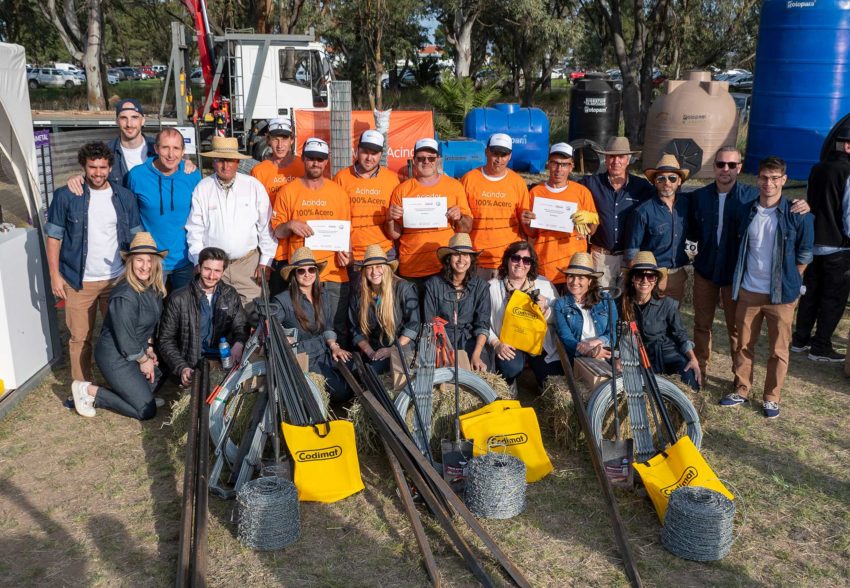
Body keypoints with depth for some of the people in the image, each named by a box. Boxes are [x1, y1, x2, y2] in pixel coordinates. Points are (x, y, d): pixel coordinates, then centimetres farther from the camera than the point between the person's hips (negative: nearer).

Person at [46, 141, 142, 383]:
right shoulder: (66, 196, -3)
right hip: (79, 281, -1)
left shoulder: (125, 197, 3)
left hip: (117, 279, 2)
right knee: (80, 337, 6)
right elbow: (54, 237, 0)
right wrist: (55, 275, -4)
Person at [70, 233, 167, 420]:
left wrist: (149, 349, 3)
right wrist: (144, 360, -8)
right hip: (116, 357, -8)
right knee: (147, 410, -7)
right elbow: (126, 342, -22)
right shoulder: (125, 297, -27)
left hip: (137, 352, 9)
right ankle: (89, 390, 1)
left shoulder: (153, 287, -1)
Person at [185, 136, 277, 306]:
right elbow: (195, 230, 6)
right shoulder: (202, 188, 3)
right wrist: (200, 262, 0)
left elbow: (266, 227, 4)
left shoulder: (254, 186, 2)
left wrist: (265, 261, 2)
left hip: (248, 262, 0)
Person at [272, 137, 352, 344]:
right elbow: (276, 231, 7)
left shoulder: (338, 191, 8)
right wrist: (290, 225, -14)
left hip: (334, 274, 1)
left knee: (338, 329, 2)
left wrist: (346, 252, -4)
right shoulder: (288, 191, 4)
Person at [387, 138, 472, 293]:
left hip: (446, 267, 0)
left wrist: (459, 218, -11)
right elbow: (394, 234, 9)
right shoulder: (402, 189, 7)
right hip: (410, 270, 0)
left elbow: (467, 229, 8)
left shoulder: (454, 186, 7)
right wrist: (390, 219, -10)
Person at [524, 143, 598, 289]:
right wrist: (527, 223, -8)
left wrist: (590, 219, -12)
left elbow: (592, 231, 8)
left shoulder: (582, 192, 4)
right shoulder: (536, 192, 6)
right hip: (543, 266, 1)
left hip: (574, 265, 0)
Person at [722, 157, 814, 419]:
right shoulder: (746, 212, 2)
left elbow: (804, 255, 1)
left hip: (781, 295, -3)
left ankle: (771, 397, 22)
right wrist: (739, 280, 11)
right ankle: (742, 390, 27)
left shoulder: (798, 215, -7)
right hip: (748, 292, 3)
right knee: (744, 345, 12)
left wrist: (789, 282, 2)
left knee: (778, 349, 7)